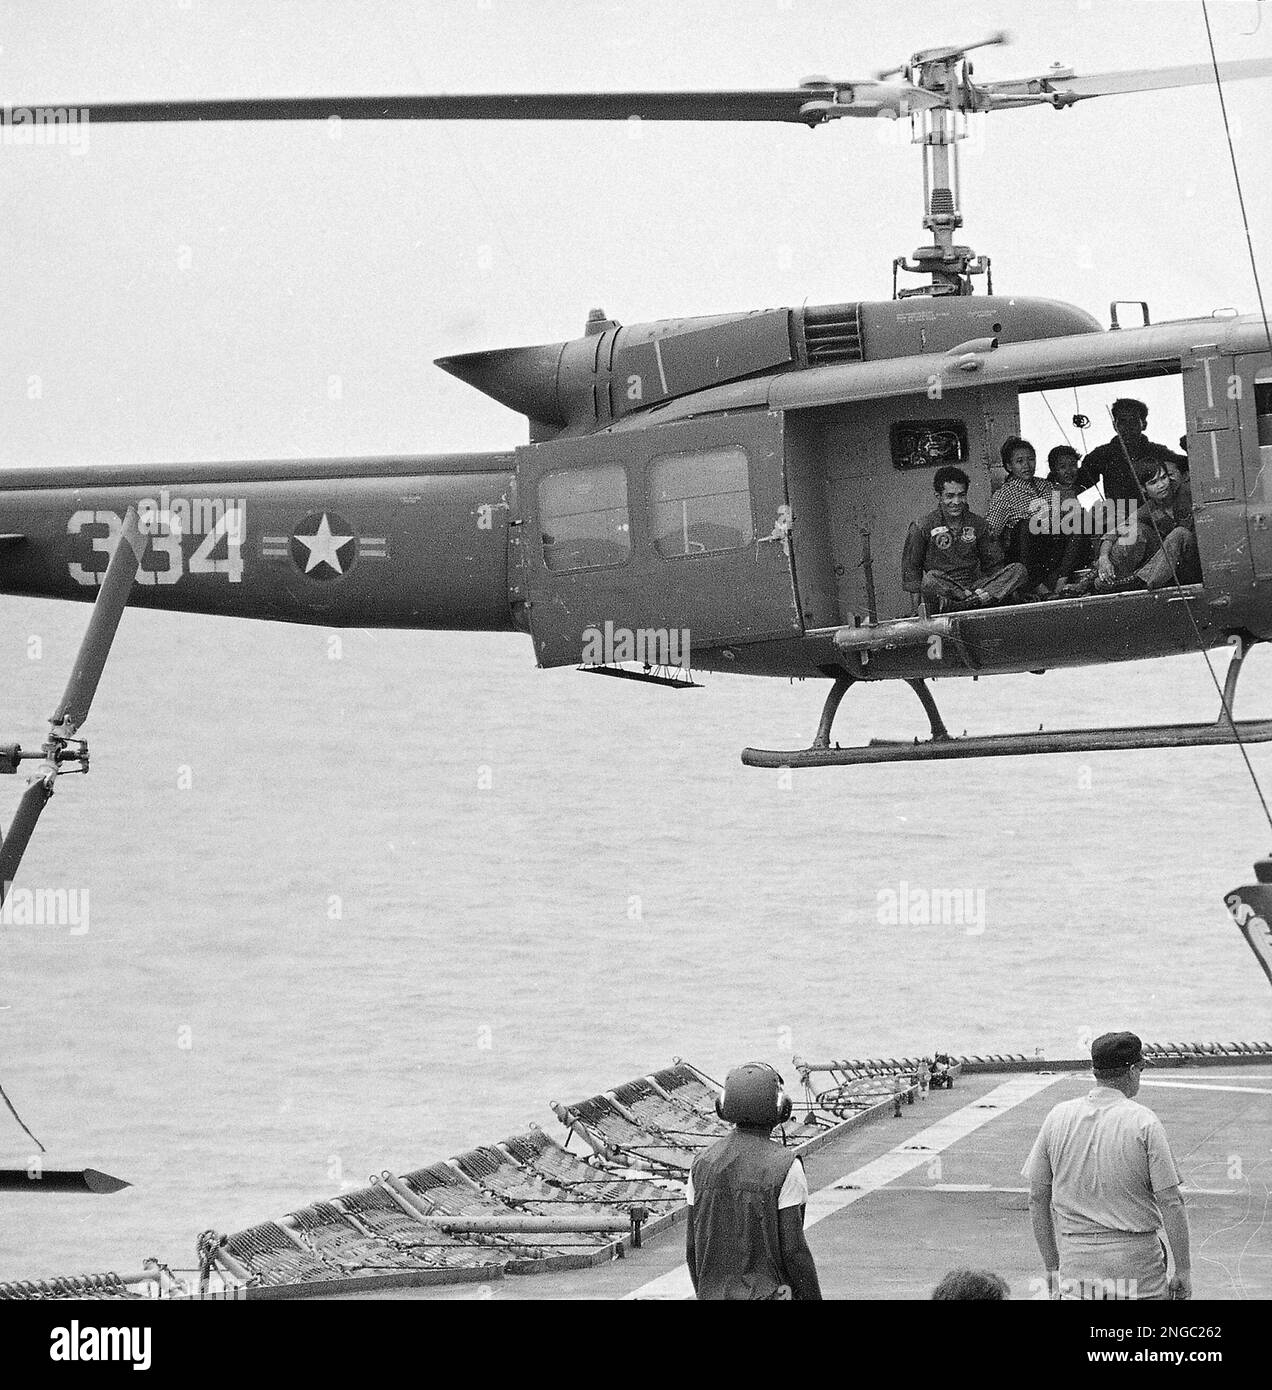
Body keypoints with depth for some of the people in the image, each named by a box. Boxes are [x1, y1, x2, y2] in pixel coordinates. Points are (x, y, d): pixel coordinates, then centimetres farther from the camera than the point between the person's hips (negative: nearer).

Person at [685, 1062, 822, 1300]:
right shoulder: (785, 1167, -13)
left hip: (716, 1296, 5)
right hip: (768, 1296, -5)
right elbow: (793, 1248, -14)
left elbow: (692, 1245, 7)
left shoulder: (703, 1163, 2)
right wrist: (812, 1299, -5)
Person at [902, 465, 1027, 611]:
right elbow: (910, 568, 1)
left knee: (1018, 570, -18)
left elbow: (993, 565, 14)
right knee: (931, 578, -38)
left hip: (975, 586, 4)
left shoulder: (978, 524, 11)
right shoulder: (923, 527, 1)